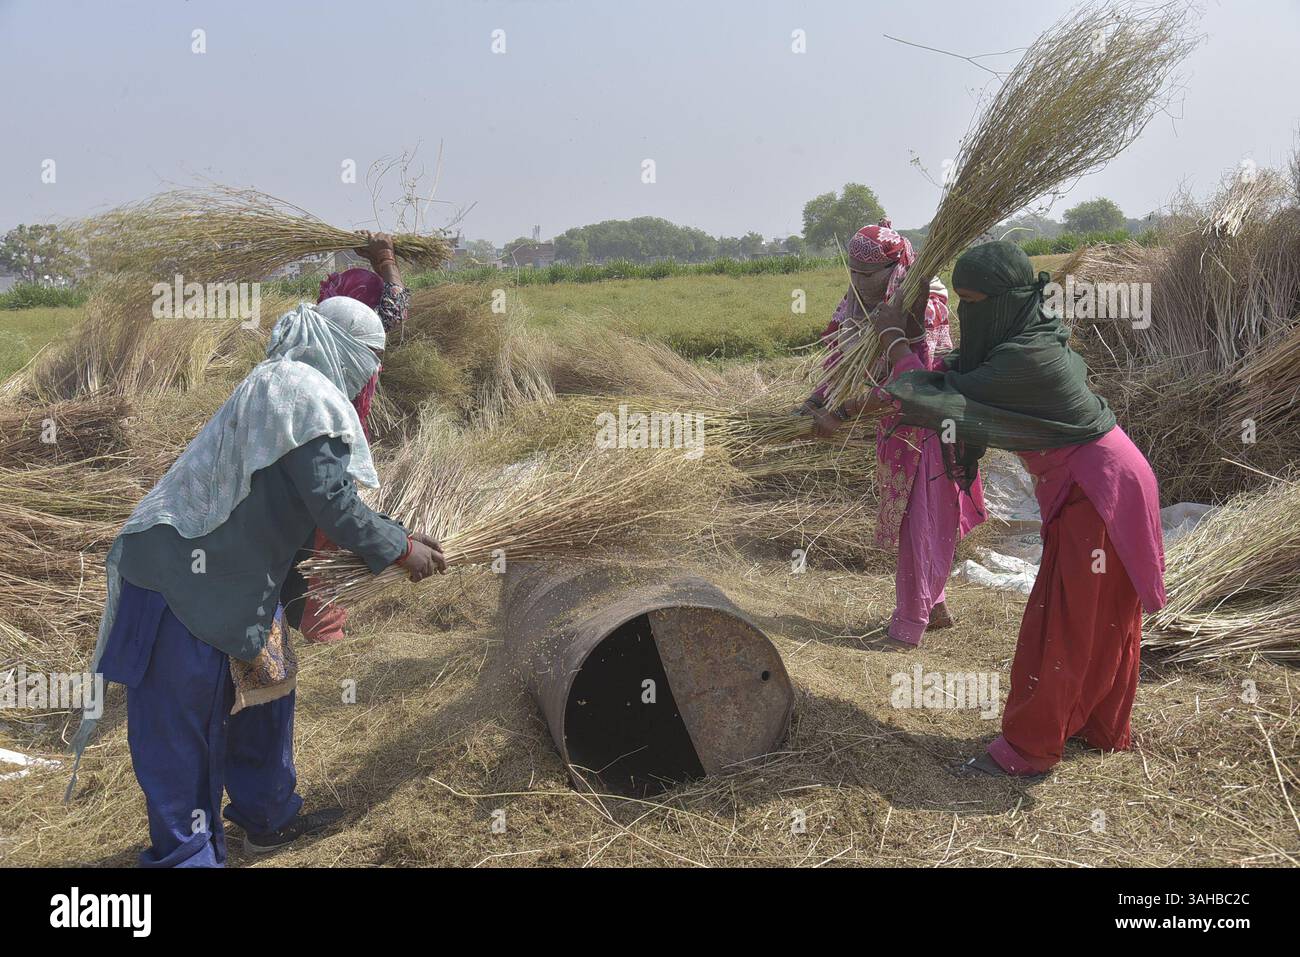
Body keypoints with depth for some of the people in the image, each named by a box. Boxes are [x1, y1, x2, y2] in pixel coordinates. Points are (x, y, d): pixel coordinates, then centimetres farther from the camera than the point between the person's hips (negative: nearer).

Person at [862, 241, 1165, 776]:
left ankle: (1028, 749, 10)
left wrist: (893, 340, -12)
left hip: (1095, 495, -10)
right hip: (1089, 487, 10)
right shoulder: (1030, 339, 4)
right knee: (1102, 619, 19)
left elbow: (941, 399, -24)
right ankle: (1104, 730, 34)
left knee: (1066, 624, -1)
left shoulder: (1027, 359, -26)